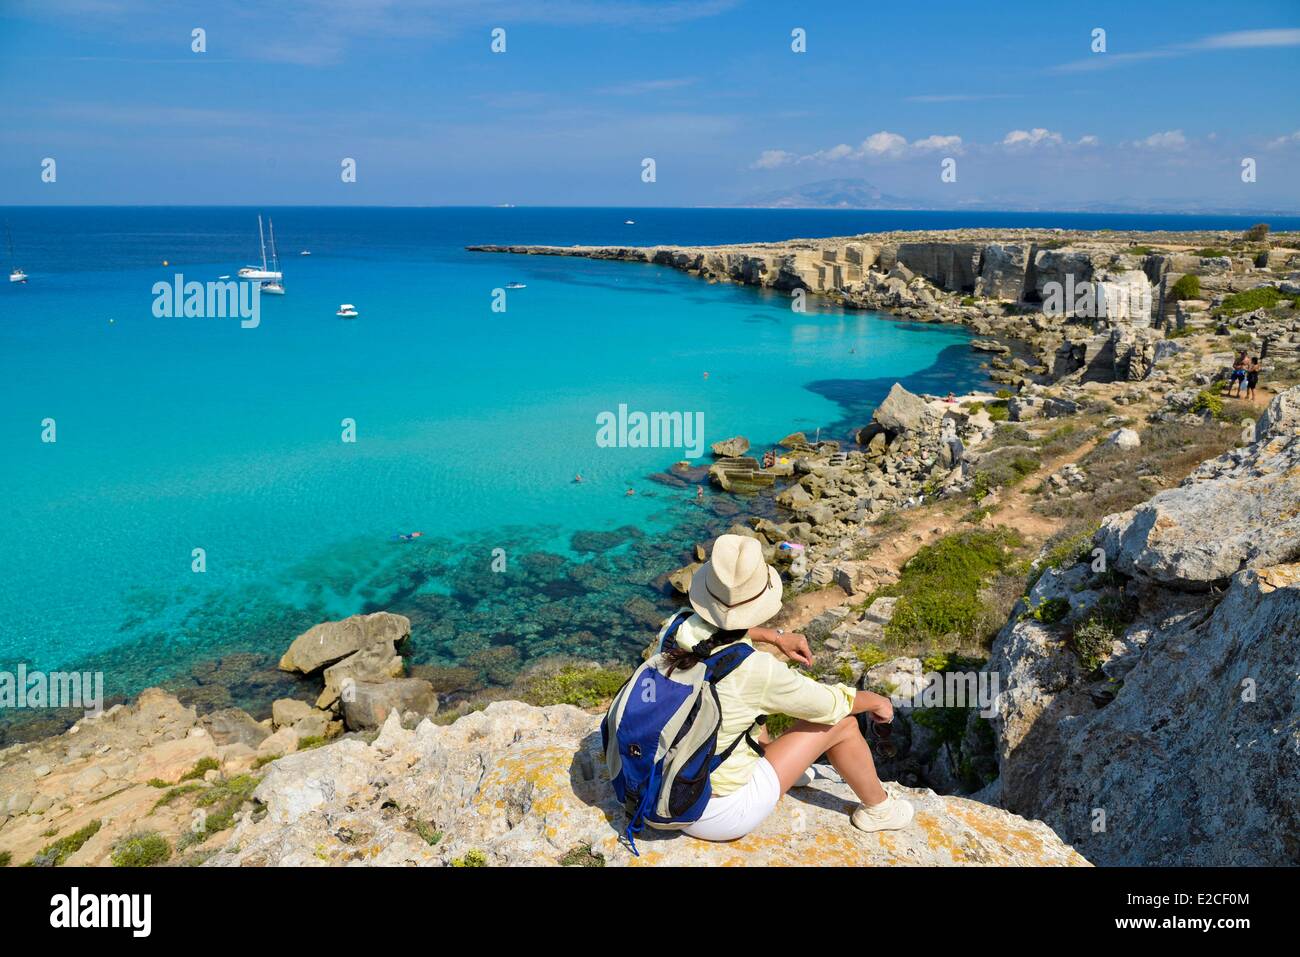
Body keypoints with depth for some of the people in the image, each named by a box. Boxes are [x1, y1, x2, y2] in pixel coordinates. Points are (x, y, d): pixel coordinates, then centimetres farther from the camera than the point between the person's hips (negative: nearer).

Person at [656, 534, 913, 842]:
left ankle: (776, 765, 37)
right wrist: (876, 700, 10)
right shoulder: (753, 670, -29)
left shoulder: (676, 629, -13)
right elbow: (829, 704, -10)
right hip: (720, 815, -6)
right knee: (841, 721, 2)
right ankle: (877, 808, 29)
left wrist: (775, 636, 16)